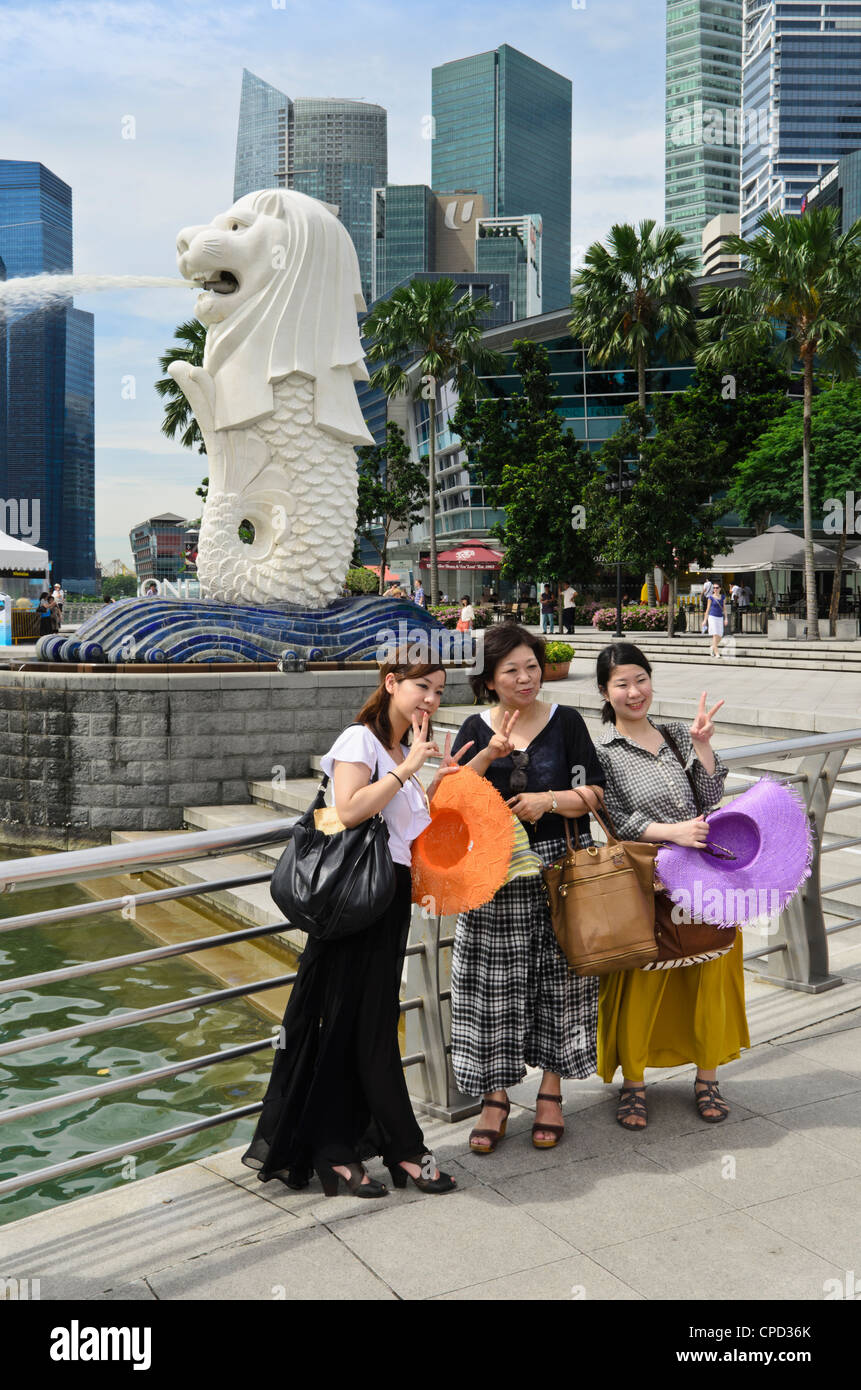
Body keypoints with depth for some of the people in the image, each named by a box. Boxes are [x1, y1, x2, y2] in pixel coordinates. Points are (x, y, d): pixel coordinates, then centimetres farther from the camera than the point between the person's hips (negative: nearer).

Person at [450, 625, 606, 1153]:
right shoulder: (476, 730, 3)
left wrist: (549, 801, -16)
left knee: (558, 980, 6)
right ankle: (496, 1097, 16)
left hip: (559, 868, 0)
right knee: (495, 987, 2)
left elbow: (594, 793, 1)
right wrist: (488, 756, -19)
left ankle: (551, 1091, 22)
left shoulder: (565, 721, 3)